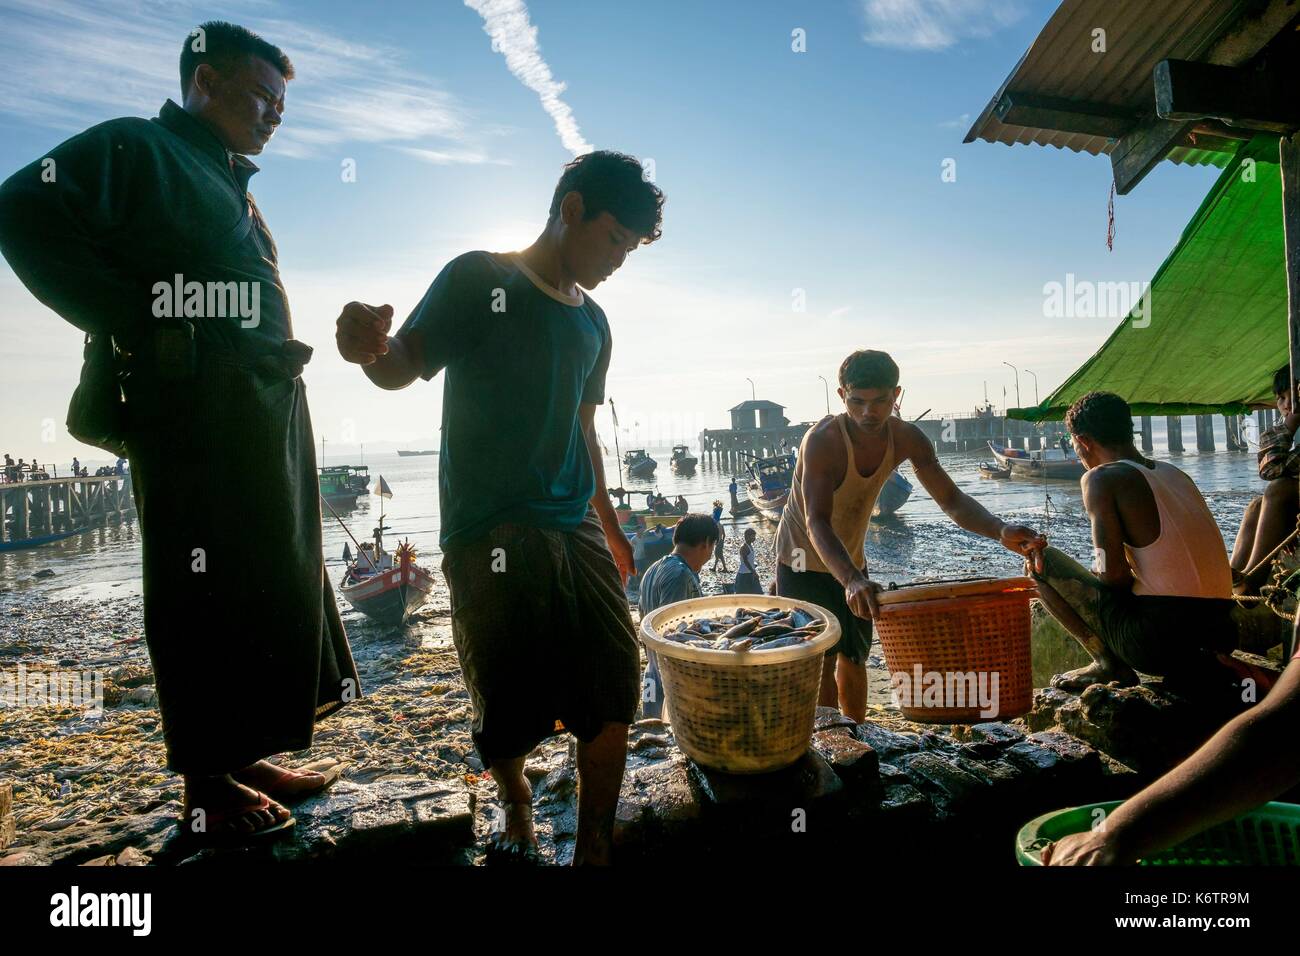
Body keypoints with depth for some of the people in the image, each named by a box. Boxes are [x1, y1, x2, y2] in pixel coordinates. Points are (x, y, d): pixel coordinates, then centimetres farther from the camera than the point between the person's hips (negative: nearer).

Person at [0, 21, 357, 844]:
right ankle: (208, 784, 9)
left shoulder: (232, 184, 27)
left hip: (271, 406, 9)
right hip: (202, 410, -9)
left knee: (274, 585, 10)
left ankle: (245, 756, 23)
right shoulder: (139, 148, 1)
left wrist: (285, 351, 12)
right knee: (207, 592, -4)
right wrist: (146, 330, -16)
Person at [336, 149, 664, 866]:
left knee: (615, 683, -3)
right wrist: (369, 350, -31)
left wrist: (610, 528, 25)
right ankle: (515, 806, 27)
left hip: (576, 527, 6)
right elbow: (406, 364, -6)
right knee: (513, 699, -5)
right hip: (491, 530, -6)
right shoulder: (479, 280, -1)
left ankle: (594, 849, 13)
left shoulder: (592, 323, 18)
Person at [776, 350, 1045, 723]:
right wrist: (851, 580, -58)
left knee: (854, 657, 17)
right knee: (822, 660, -9)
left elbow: (951, 499, -14)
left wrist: (1000, 531, -34)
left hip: (851, 561, 6)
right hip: (804, 561, -6)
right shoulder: (822, 441, -32)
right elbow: (817, 523, -41)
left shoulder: (905, 438, -13)